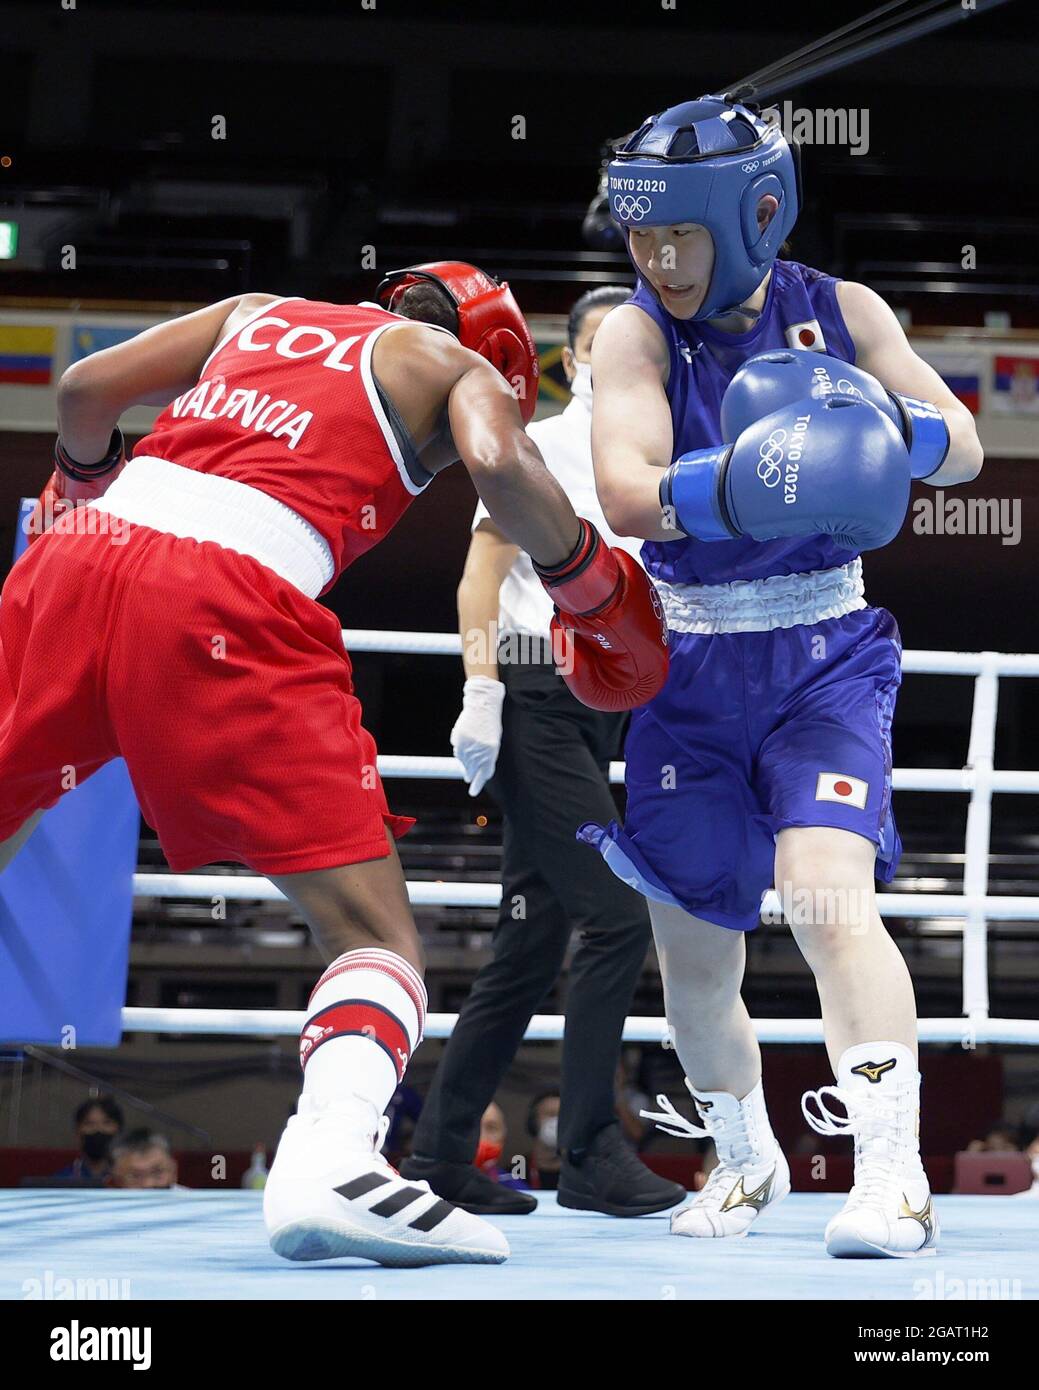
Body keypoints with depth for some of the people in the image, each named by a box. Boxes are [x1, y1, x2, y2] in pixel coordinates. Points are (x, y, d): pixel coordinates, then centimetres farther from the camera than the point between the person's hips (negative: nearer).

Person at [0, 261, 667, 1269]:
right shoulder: (458, 364, 19)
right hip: (220, 597, -5)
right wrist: (593, 590, 10)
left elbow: (86, 387, 24)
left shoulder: (256, 313, 31)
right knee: (373, 928, -1)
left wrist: (81, 482, 43)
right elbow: (498, 464, -2)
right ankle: (329, 1160, -27)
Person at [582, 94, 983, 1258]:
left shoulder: (837, 311, -2)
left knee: (826, 891, -23)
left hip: (824, 659, -1)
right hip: (692, 670, 1)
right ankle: (746, 1161, 32)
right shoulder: (635, 336, -8)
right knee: (693, 955, 7)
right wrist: (729, 487, -45)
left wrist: (889, 420, -23)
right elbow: (624, 493, -24)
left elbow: (964, 449, 0)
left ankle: (893, 1175, -25)